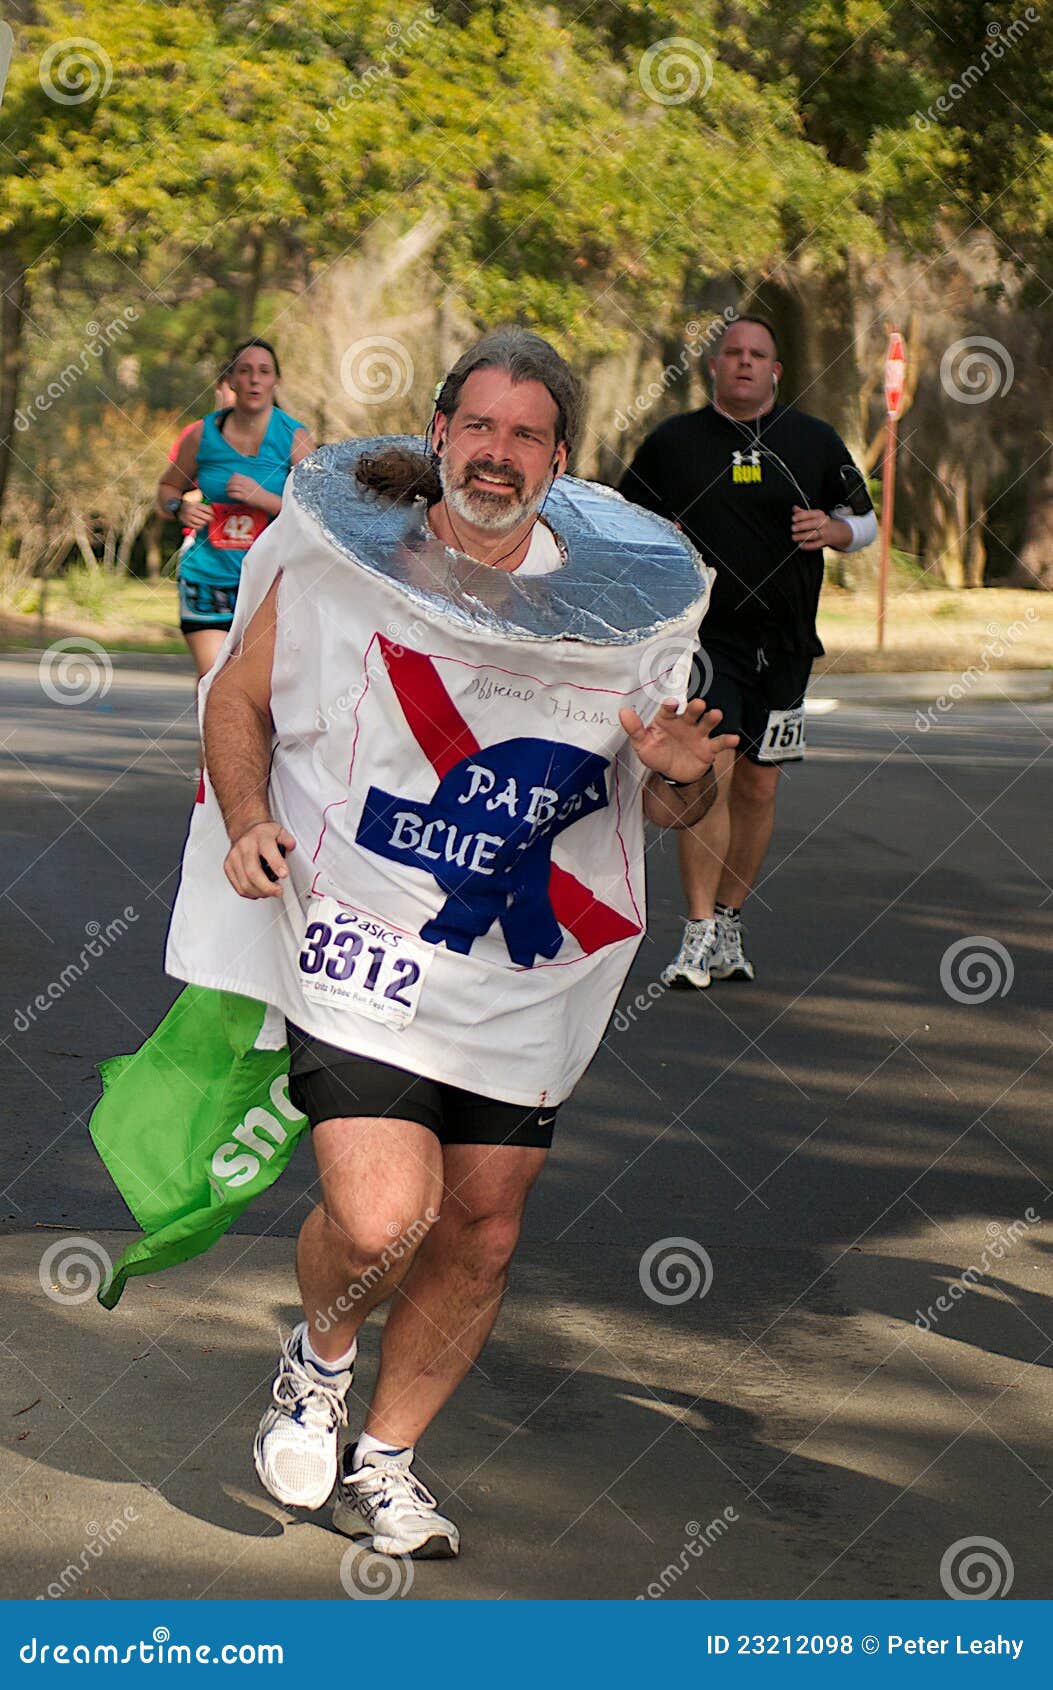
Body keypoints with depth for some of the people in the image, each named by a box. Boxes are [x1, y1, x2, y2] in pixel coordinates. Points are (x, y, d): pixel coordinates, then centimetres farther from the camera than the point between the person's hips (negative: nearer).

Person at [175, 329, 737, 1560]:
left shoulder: (612, 601, 2)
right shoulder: (340, 559, -5)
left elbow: (669, 812, 9)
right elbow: (238, 698, 8)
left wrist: (680, 774, -16)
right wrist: (247, 823, -11)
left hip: (525, 975, 4)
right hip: (365, 949, -4)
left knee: (482, 1235, 9)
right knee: (380, 1219, -19)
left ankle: (383, 1460, 31)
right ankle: (319, 1359, 16)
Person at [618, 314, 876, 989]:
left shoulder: (814, 441, 8)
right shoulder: (673, 441, 6)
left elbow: (865, 520, 15)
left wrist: (831, 529, -7)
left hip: (783, 642, 3)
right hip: (702, 635, -2)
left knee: (757, 788, 8)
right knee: (708, 775, -16)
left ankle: (730, 924, 22)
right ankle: (699, 935, -13)